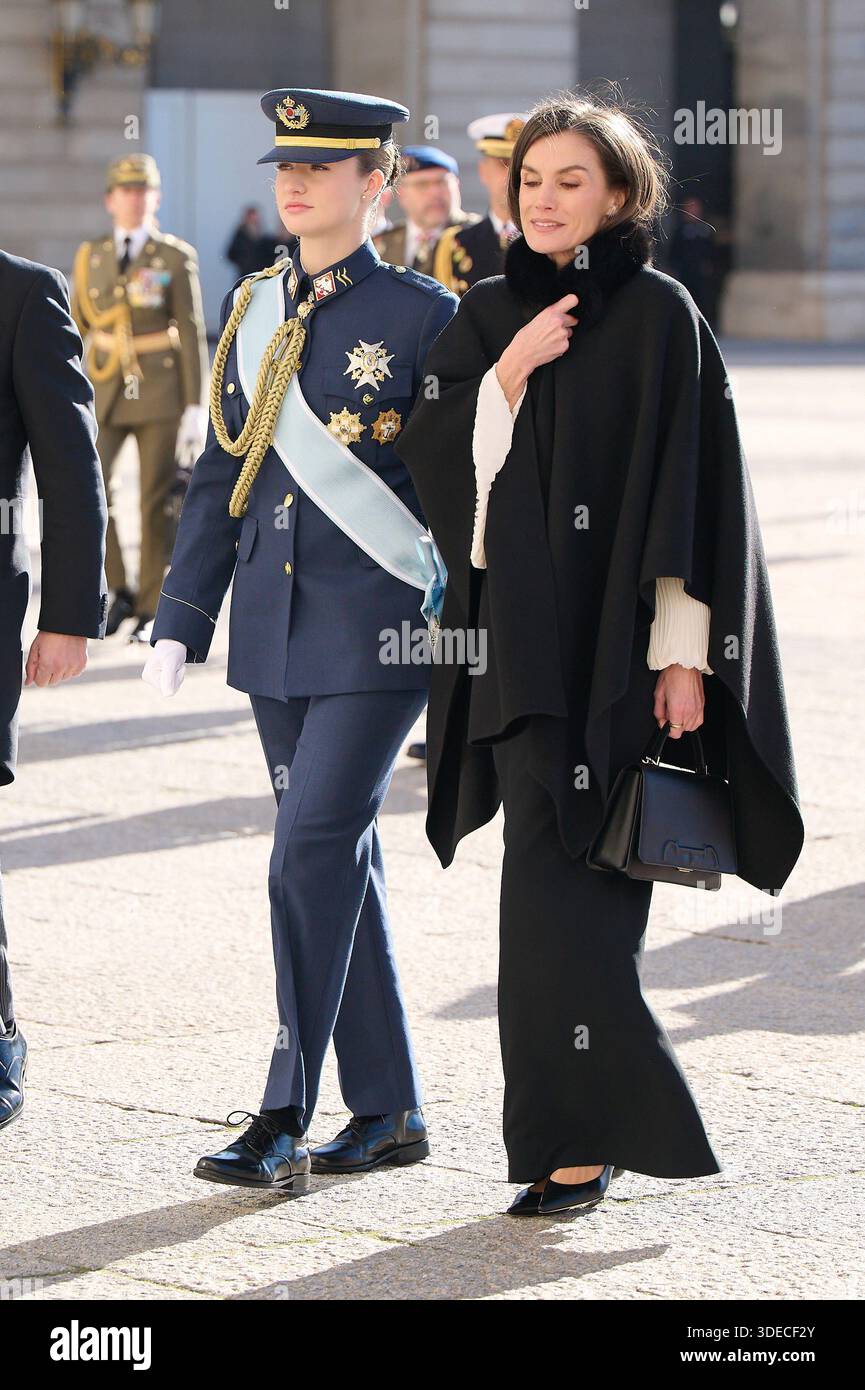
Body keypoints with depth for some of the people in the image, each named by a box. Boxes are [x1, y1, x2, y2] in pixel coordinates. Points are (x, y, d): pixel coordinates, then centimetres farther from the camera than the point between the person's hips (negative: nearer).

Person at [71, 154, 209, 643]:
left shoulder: (176, 258, 0)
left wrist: (196, 408, -6)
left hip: (161, 393, -2)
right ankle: (120, 592, 4)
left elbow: (192, 335, -1)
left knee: (157, 502, 0)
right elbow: (76, 331, 12)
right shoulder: (91, 258, 8)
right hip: (105, 392, 2)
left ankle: (151, 610, 10)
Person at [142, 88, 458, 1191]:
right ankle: (388, 1110, 19)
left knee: (313, 859, -12)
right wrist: (180, 622, 9)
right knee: (341, 862, 11)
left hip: (379, 632, -6)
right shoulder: (250, 312, 10)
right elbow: (220, 474, 14)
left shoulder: (422, 316, -5)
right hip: (274, 633, 6)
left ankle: (282, 1124, -9)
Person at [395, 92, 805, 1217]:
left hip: (613, 641, -4)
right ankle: (593, 1126, 15)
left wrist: (685, 651, -13)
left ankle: (578, 1133, -5)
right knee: (558, 889, 5)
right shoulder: (488, 316, 11)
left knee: (562, 891, -10)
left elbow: (695, 485, -7)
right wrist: (512, 368, -11)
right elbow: (435, 460, 2)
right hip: (517, 634, 4)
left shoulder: (659, 314, -3)